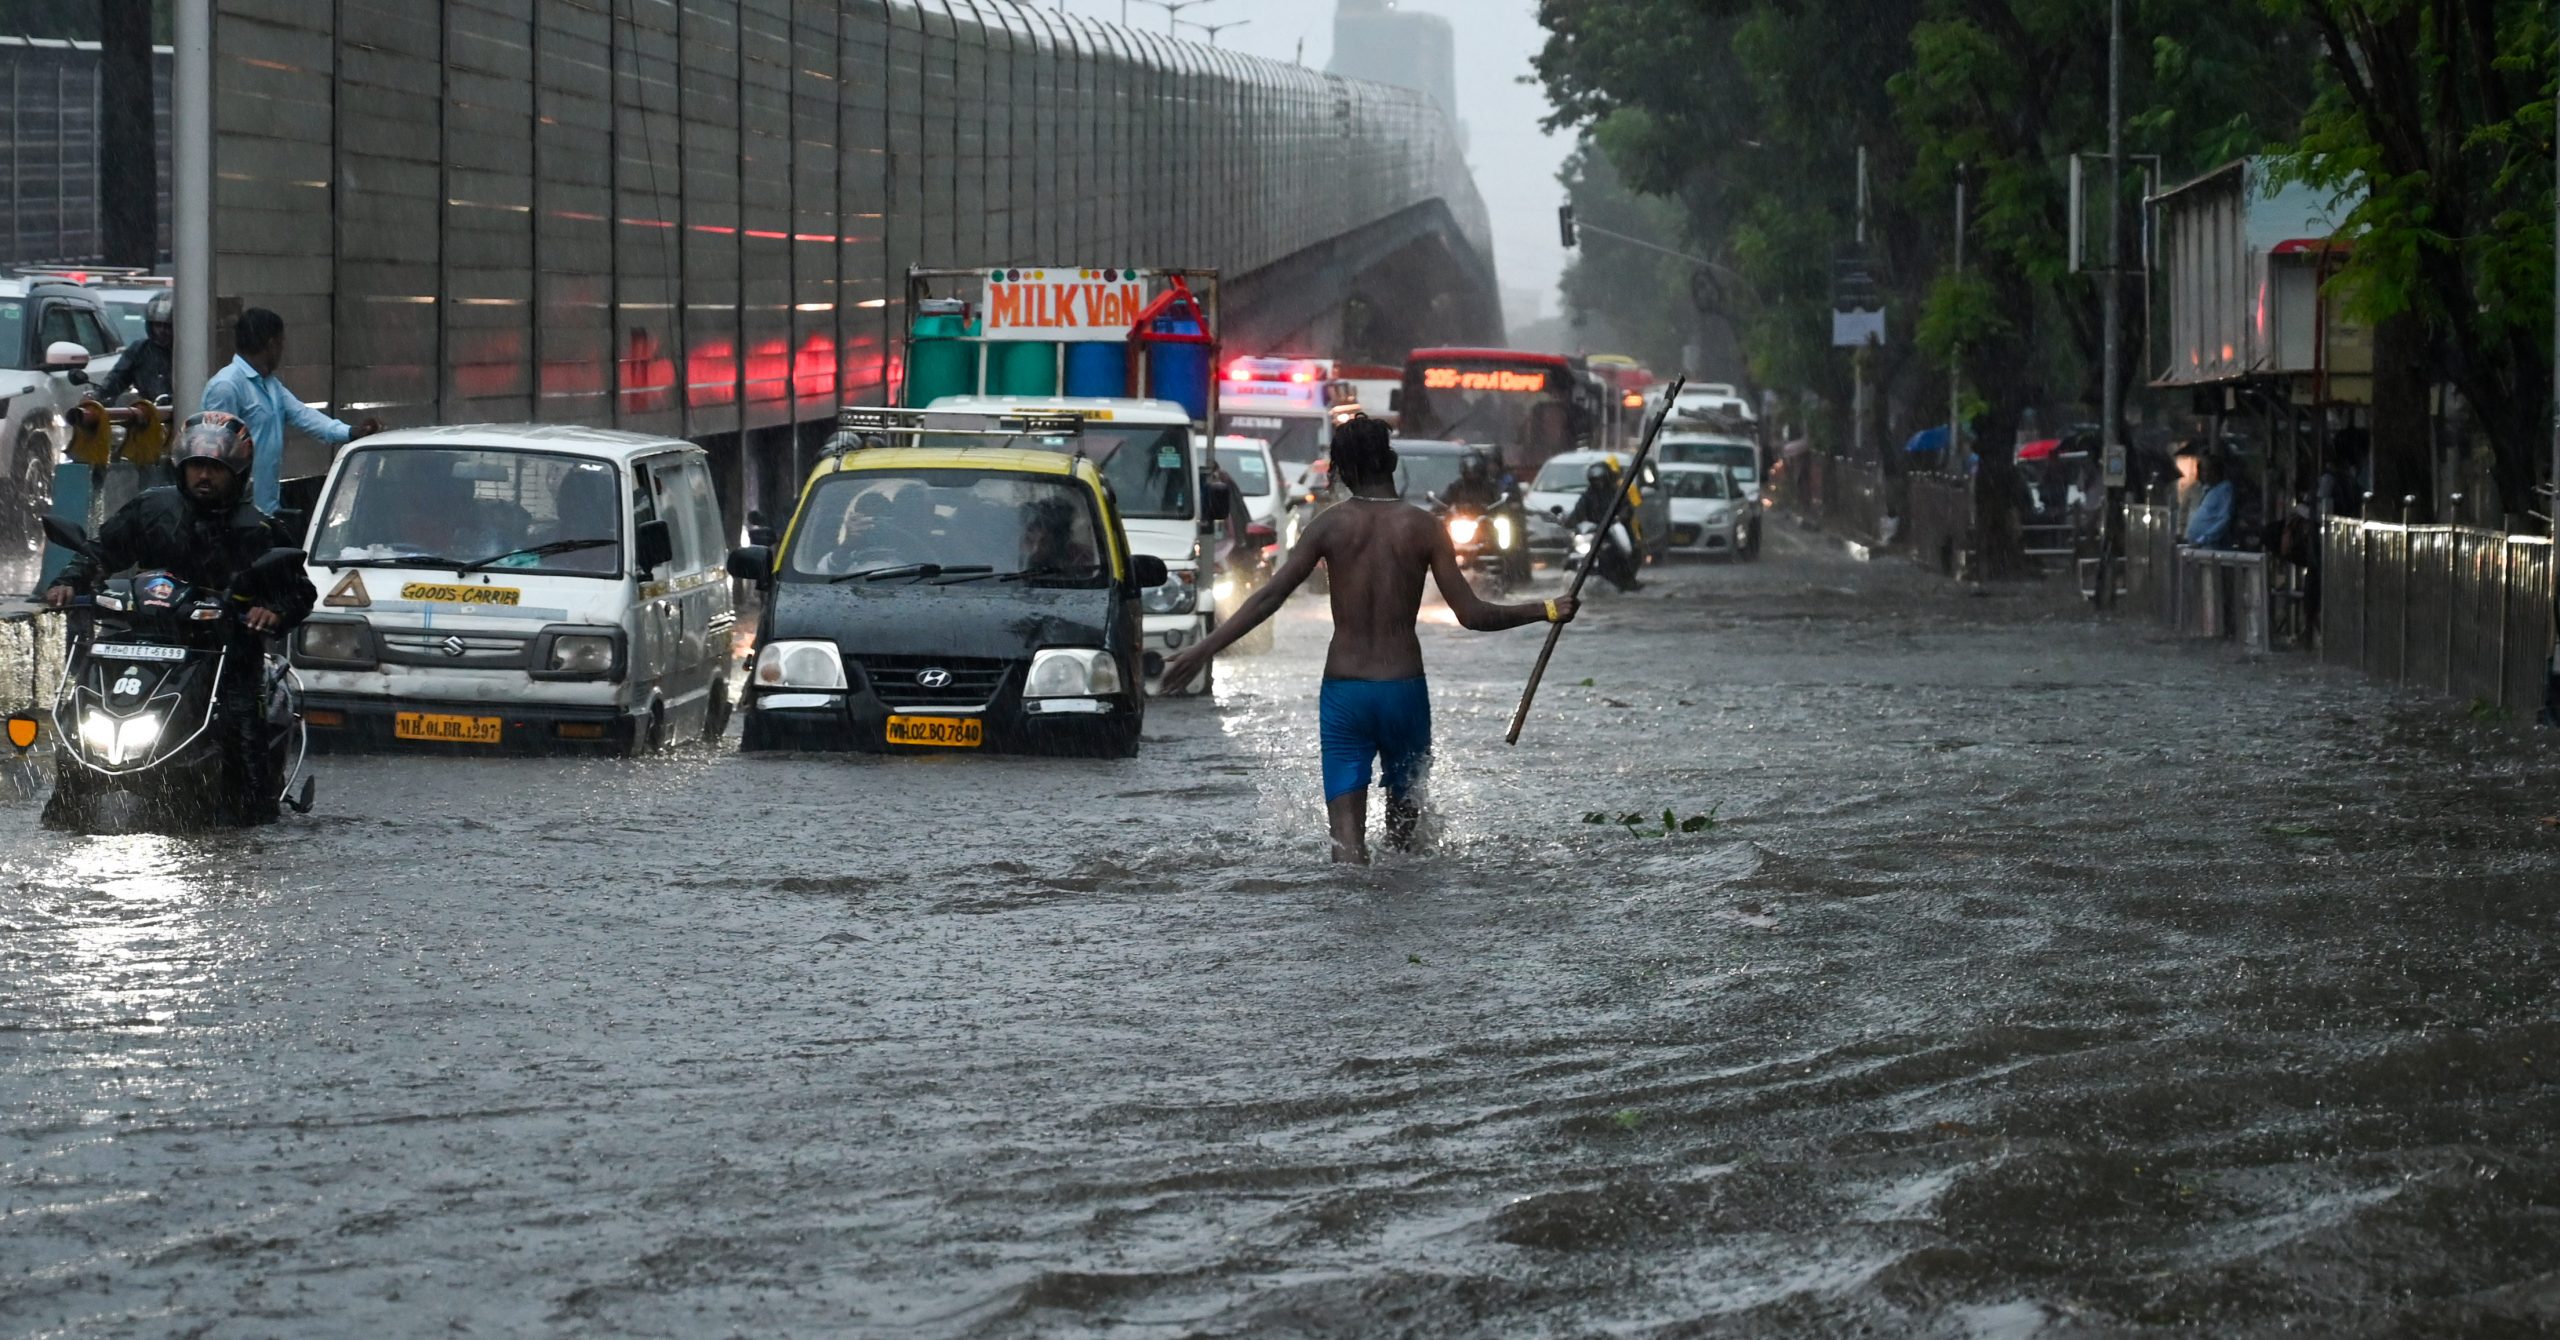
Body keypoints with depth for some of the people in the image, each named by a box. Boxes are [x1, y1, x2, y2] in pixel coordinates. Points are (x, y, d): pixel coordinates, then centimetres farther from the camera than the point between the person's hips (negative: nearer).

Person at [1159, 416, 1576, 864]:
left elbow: (1268, 599, -5)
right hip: (1403, 688, 0)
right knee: (1405, 810, 20)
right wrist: (1547, 611, 7)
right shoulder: (1423, 527, -3)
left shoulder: (1330, 527, -1)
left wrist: (1203, 651, -1)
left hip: (1343, 691, 0)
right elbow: (1471, 614, -5)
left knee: (1346, 832, -4)